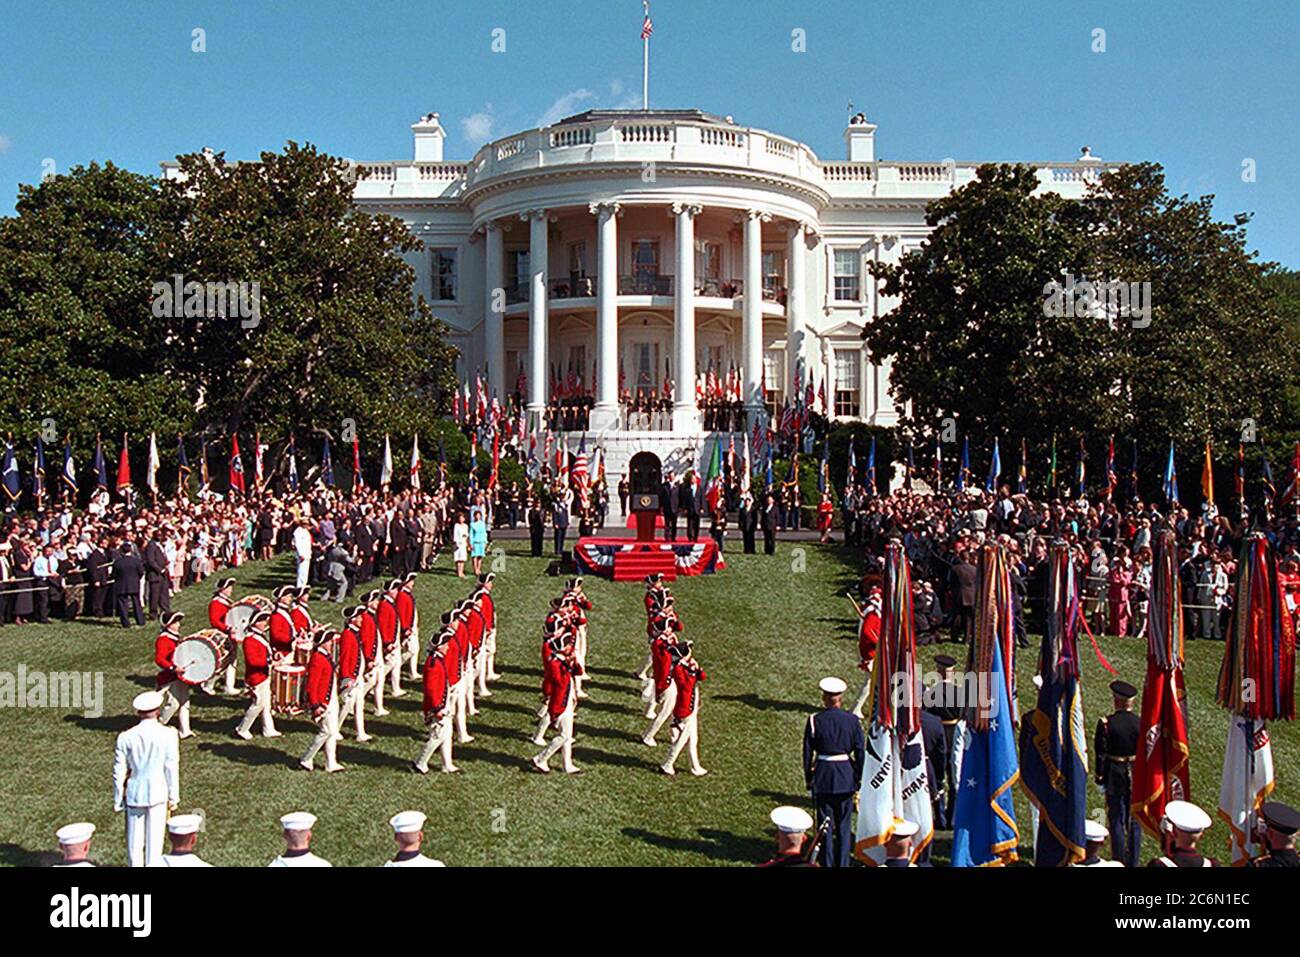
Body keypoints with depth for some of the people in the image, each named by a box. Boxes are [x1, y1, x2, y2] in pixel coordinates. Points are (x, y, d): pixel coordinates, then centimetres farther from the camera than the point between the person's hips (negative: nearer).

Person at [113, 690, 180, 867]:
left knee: (135, 838, 13)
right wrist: (173, 796, 4)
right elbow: (172, 768, -7)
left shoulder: (125, 737, -8)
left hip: (134, 793, 1)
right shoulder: (168, 735, -12)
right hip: (158, 792, -1)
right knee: (155, 835, 10)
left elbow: (119, 772, -2)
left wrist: (117, 799, 10)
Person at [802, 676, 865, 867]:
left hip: (823, 775, -1)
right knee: (844, 824, 12)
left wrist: (808, 778, 7)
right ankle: (843, 863, 15)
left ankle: (827, 863, 13)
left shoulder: (814, 720, -7)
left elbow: (808, 752, -3)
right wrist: (859, 778, 9)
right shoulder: (852, 720, -5)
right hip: (846, 776, 1)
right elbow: (860, 752, -1)